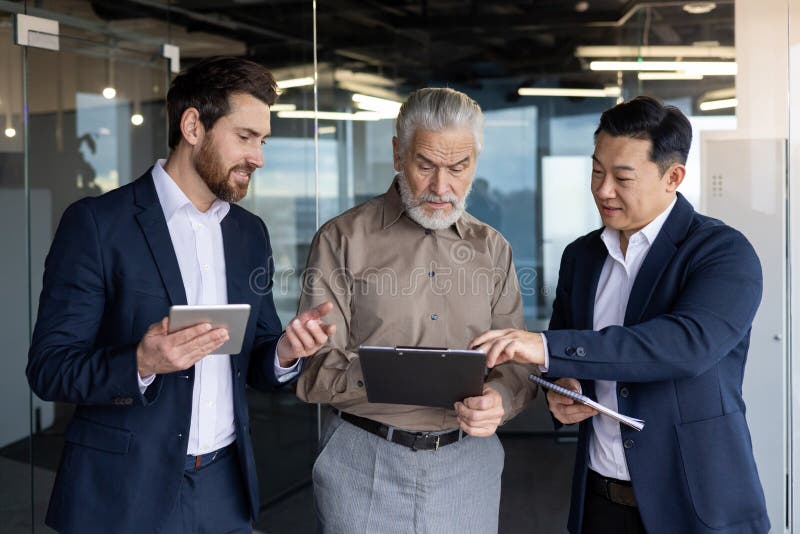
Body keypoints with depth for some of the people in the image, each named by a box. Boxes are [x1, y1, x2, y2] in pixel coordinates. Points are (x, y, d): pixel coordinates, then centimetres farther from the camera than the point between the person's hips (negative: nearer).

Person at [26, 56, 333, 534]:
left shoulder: (251, 233, 8)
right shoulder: (97, 223, -9)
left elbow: (252, 362, 12)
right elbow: (48, 368, -11)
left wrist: (284, 352, -10)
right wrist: (141, 364, -28)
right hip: (124, 493, -5)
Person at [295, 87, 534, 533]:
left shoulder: (492, 248, 7)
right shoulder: (344, 239, -4)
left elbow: (516, 362, 4)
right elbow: (315, 370, -7)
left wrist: (499, 400, -18)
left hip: (469, 462, 3)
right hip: (365, 465, -3)